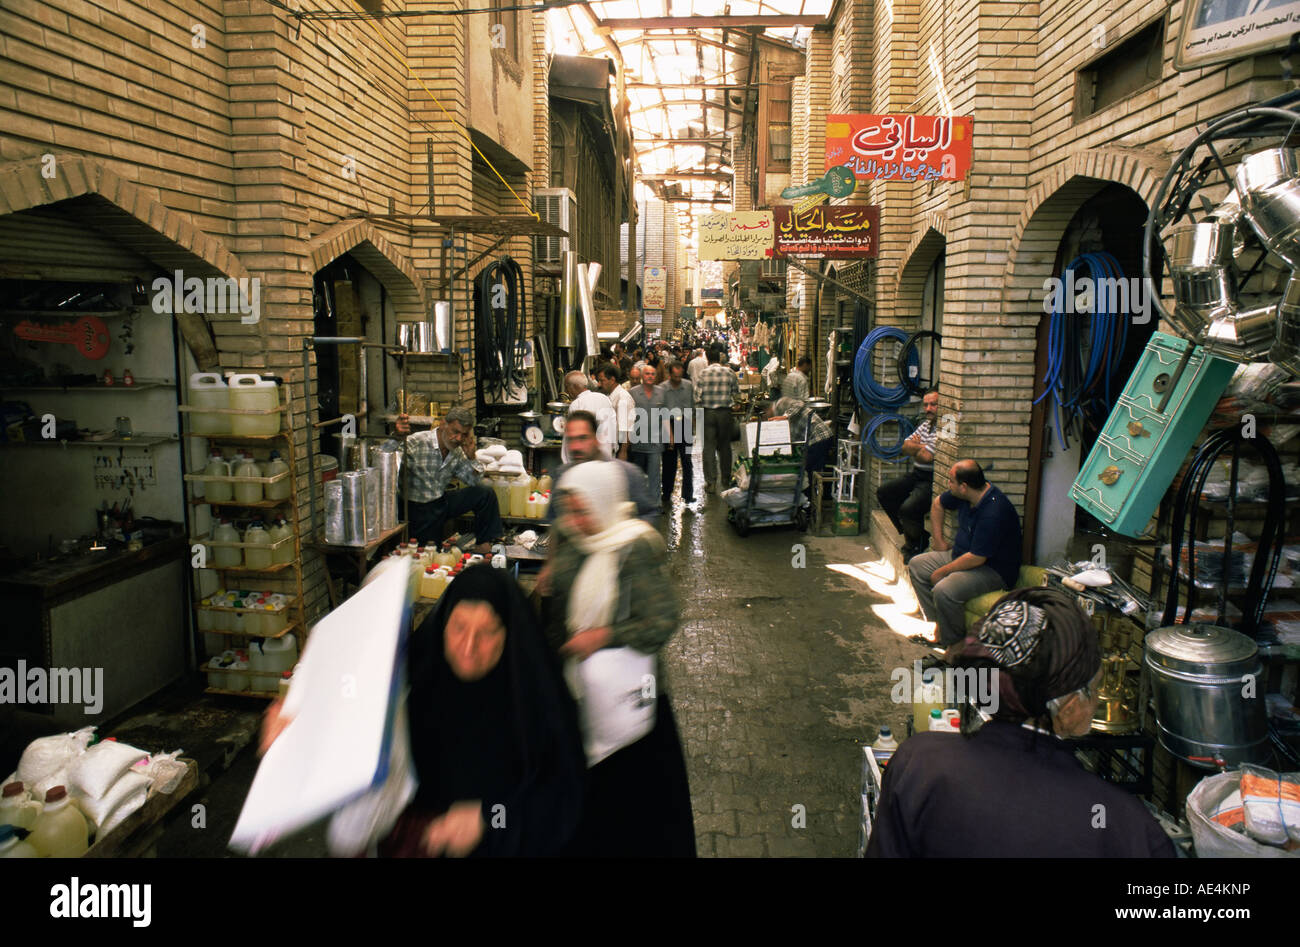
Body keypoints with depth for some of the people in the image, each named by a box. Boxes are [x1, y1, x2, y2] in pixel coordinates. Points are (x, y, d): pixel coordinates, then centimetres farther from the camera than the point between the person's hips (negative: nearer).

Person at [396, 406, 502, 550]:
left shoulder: (457, 452, -2)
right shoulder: (417, 443, -23)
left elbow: (475, 481, 5)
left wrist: (471, 456, -12)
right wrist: (398, 436, -58)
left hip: (443, 502, 6)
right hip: (419, 508, -6)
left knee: (486, 493, -7)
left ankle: (484, 543, 5)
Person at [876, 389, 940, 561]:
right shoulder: (926, 424, 15)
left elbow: (927, 457, -22)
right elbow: (906, 446, 12)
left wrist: (915, 447, -1)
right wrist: (921, 448, -7)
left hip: (933, 481, -10)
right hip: (917, 475, 10)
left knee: (908, 508, -28)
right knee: (883, 492, 8)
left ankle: (916, 546, 1)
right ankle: (909, 534, 12)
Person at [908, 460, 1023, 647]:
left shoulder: (993, 513, -32)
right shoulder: (965, 495, -5)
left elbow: (976, 558, -29)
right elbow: (938, 503, 17)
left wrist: (943, 571, -17)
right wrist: (938, 540, 13)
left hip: (993, 570, -10)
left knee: (944, 591, -31)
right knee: (916, 565, 7)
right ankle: (936, 624, 7)